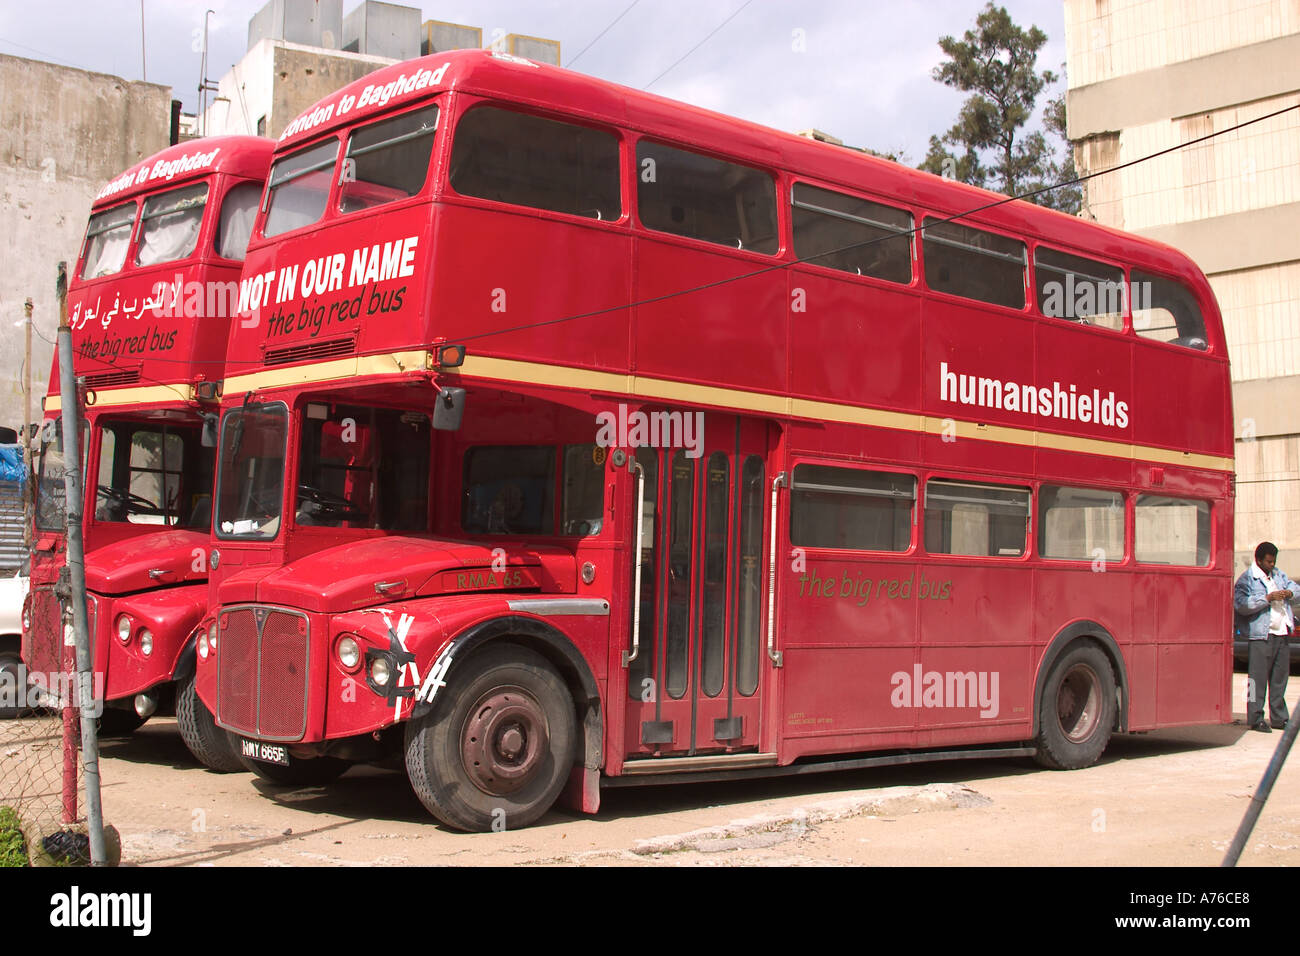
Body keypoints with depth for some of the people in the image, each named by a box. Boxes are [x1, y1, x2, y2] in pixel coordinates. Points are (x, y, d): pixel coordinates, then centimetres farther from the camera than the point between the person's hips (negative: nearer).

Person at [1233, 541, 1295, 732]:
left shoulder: (1278, 574, 19)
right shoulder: (1247, 579, -5)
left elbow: (1294, 587, 27)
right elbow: (1241, 604, -17)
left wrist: (1289, 592, 4)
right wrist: (1268, 598, -18)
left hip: (1283, 634, 7)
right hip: (1262, 636, -7)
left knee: (1280, 677, 10)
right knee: (1258, 677, -6)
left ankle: (1279, 718, 17)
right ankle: (1255, 718, -2)